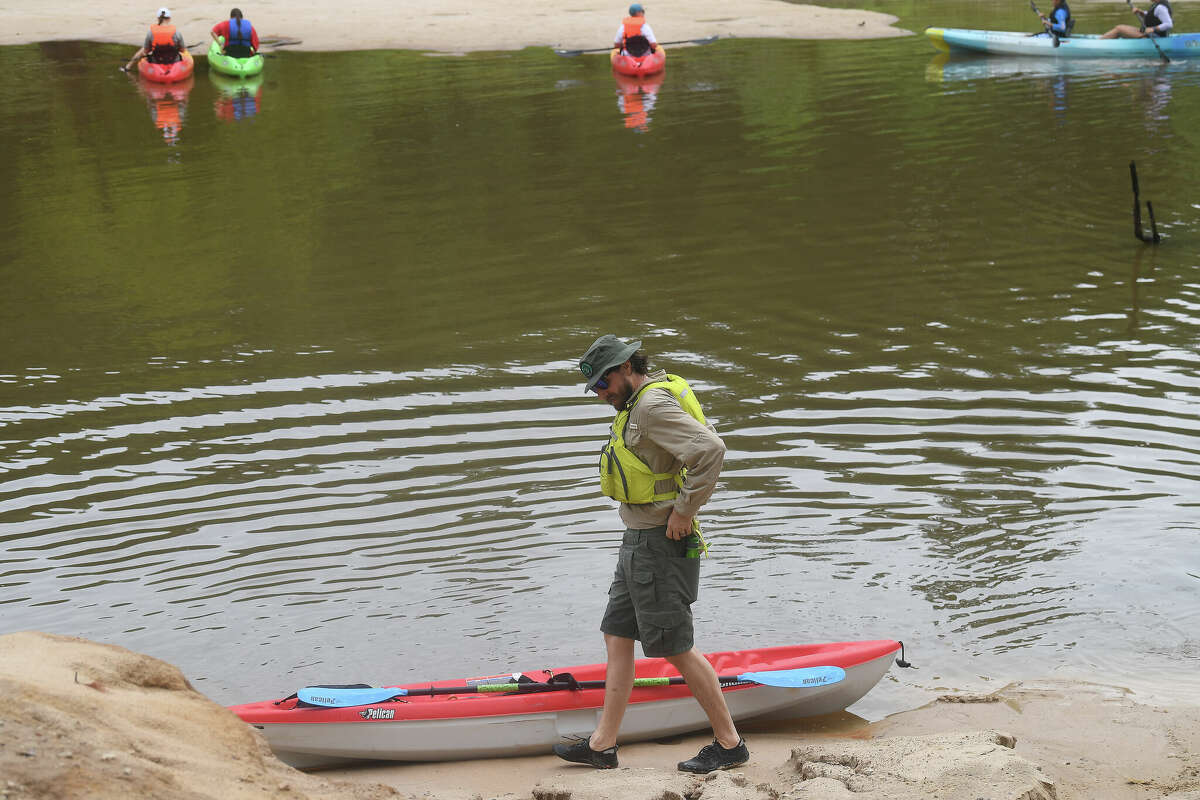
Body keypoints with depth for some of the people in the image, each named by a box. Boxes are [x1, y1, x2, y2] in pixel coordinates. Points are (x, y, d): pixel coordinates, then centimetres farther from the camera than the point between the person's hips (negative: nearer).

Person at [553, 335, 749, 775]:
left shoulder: (654, 404, -18)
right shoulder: (638, 403, 13)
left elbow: (710, 449, -31)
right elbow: (699, 444, 27)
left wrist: (684, 510, -23)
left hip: (661, 544, -11)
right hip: (638, 541, 11)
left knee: (676, 648, -4)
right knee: (617, 637, 12)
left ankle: (729, 743, 6)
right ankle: (602, 746, 18)